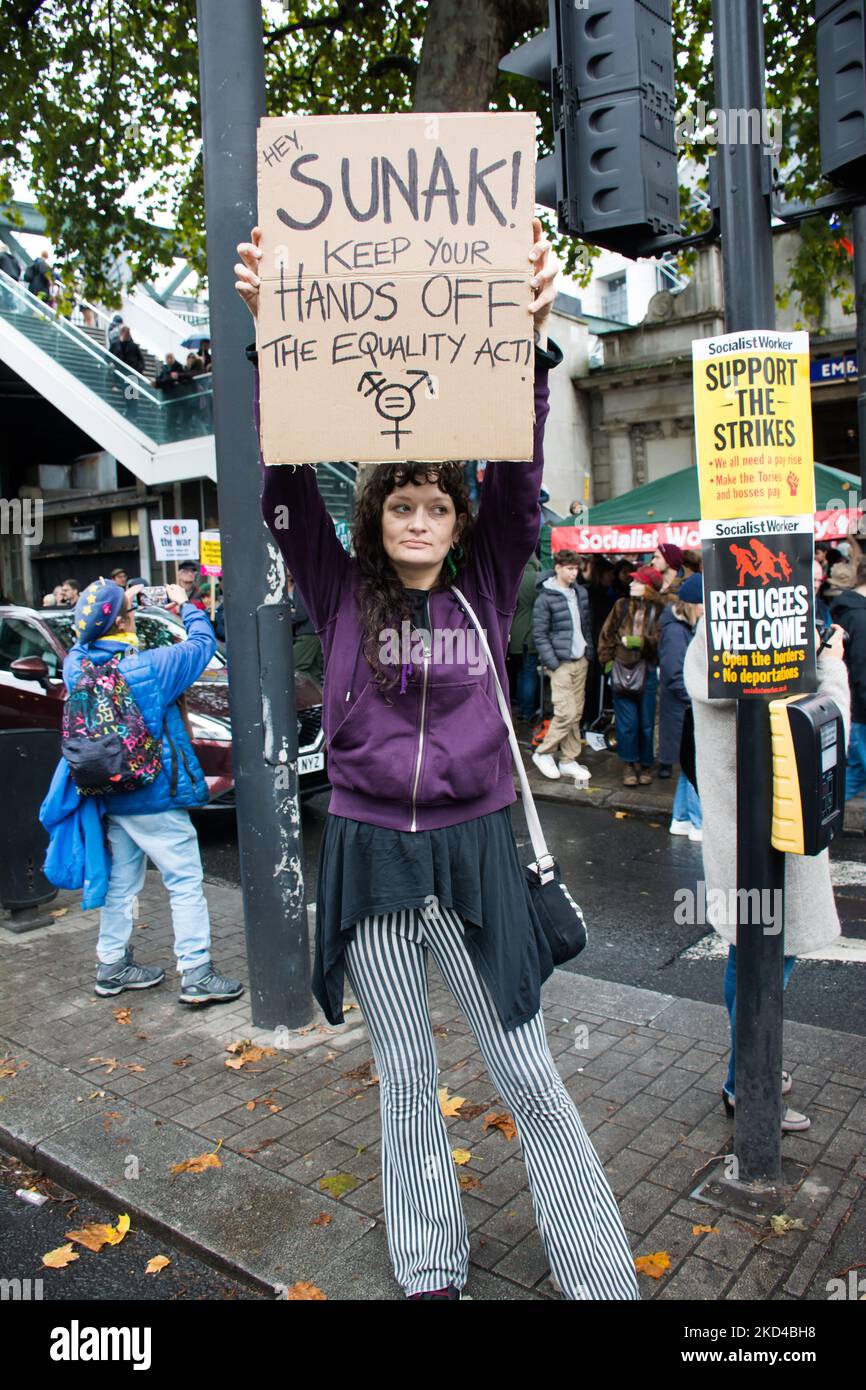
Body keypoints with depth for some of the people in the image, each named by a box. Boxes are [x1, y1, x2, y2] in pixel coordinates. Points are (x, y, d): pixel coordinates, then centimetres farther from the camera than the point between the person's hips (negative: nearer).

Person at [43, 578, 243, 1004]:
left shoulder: (77, 666, -3)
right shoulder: (148, 666, -21)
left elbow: (85, 641, 21)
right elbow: (202, 642, -8)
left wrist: (125, 603, 14)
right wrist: (184, 605, 8)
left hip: (110, 794, 7)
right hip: (155, 797, -7)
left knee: (119, 884, 19)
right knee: (185, 884, 1)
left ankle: (112, 967, 30)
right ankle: (197, 976, 3)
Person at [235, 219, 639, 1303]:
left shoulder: (484, 591, 3)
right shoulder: (342, 597, 3)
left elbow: (519, 479, -10)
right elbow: (285, 488, -8)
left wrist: (530, 336, -22)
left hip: (473, 853, -1)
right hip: (366, 856, 1)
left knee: (529, 1078, 9)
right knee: (404, 1079, 16)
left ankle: (602, 1281, 25)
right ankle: (430, 1275, 34)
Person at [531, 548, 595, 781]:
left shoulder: (581, 592, 11)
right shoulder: (545, 598, -10)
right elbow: (539, 633, -11)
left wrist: (590, 652, 13)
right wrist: (552, 663, -15)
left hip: (580, 660, 7)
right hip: (560, 663, -7)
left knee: (577, 713, 8)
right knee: (566, 712, -10)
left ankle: (569, 760, 17)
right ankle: (543, 753, 8)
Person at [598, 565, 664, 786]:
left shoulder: (660, 611, -3)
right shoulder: (622, 606, 6)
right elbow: (607, 634, 10)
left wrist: (639, 641, -18)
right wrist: (607, 660, 4)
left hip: (648, 672, -1)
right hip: (622, 669, 2)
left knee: (646, 722, 8)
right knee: (627, 722, 2)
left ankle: (645, 764, 23)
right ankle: (628, 764, 16)